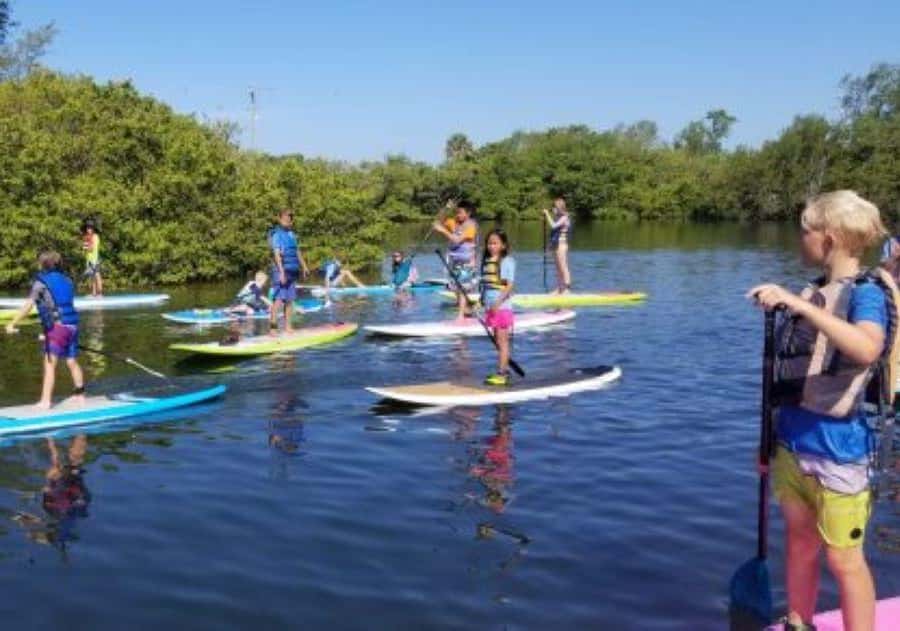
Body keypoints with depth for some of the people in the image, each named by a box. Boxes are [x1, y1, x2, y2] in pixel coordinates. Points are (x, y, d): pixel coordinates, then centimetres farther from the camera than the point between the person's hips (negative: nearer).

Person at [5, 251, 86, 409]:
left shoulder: (41, 282, -3)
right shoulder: (67, 281, 16)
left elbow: (28, 306, -12)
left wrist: (12, 324, -13)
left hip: (57, 326, -6)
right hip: (72, 325, 6)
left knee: (50, 364, -5)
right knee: (72, 362, 17)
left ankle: (46, 401, -8)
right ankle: (80, 395, 26)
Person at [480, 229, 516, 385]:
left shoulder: (507, 261, -9)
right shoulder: (486, 261, 12)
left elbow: (509, 285, -14)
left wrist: (498, 302, -22)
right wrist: (481, 301, 10)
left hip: (502, 307, -7)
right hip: (490, 307, 7)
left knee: (502, 340, -6)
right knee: (498, 340, 12)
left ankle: (501, 374, -6)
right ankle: (505, 370, 21)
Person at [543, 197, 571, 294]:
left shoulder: (564, 218, -12)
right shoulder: (558, 218, 16)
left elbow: (553, 225, -24)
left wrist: (547, 214, -17)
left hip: (561, 244, -10)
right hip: (556, 244, 10)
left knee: (563, 267, -8)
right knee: (558, 268, 12)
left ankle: (567, 289, -7)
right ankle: (559, 288, 16)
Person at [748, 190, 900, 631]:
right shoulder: (814, 292, 10)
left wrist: (799, 305, -38)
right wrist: (773, 435, 18)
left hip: (836, 447, -8)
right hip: (792, 441, 8)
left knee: (843, 558, 2)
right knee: (800, 541, 19)